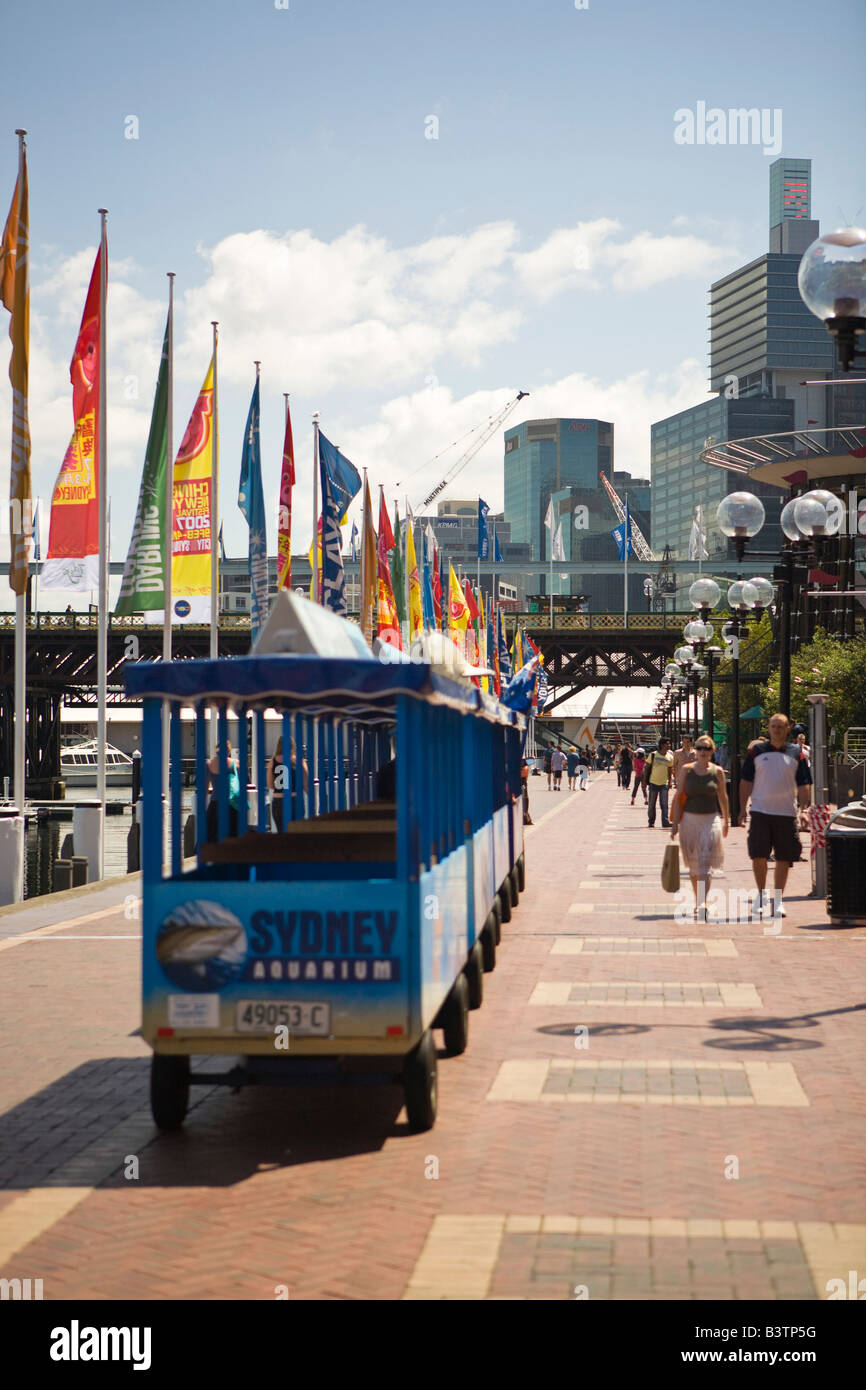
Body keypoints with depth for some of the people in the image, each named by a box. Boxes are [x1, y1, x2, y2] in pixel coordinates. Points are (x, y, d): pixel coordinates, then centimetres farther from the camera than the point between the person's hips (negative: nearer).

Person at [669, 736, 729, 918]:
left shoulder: (717, 771, 1)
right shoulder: (687, 770, 1)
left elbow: (722, 797, 11)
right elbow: (679, 797, 3)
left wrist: (726, 821, 18)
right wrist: (675, 823, 0)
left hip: (710, 819, -2)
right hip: (689, 819, 2)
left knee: (705, 864, -11)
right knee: (693, 864, 10)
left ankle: (702, 904, -18)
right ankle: (697, 901, 23)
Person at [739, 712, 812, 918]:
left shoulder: (797, 754, 5)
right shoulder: (756, 751, 4)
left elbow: (803, 785, 6)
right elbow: (746, 781, 7)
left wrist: (804, 809, -4)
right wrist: (742, 808, 1)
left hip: (786, 813, 1)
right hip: (760, 811, -1)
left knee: (784, 859, 4)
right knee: (758, 856, -5)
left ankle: (778, 900, 15)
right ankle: (761, 896, 14)